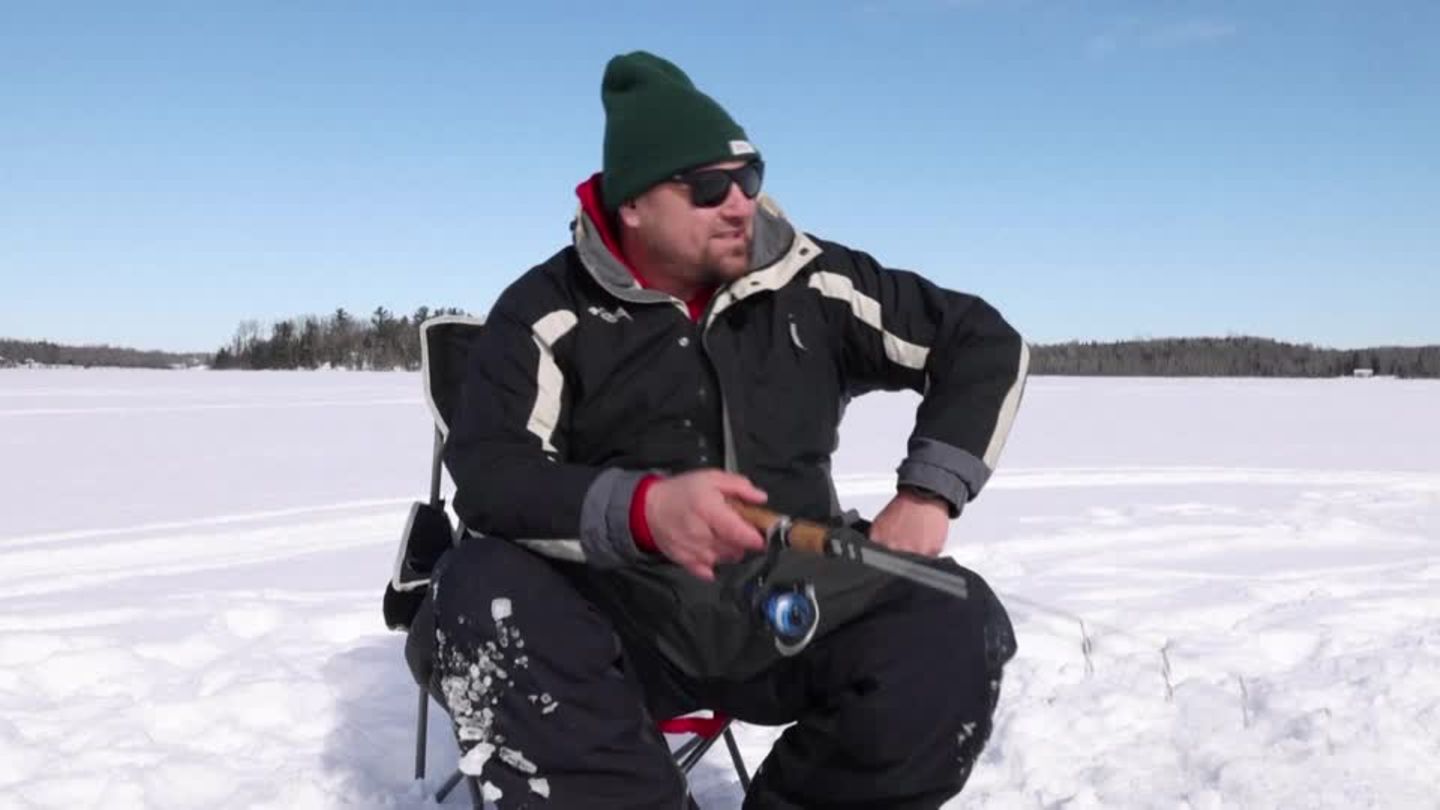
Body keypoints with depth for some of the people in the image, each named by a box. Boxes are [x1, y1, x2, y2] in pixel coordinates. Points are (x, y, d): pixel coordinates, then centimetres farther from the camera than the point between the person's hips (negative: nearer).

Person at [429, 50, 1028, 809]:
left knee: (959, 627, -24)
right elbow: (486, 478, -16)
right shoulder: (547, 311, -5)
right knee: (484, 597, -32)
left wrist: (926, 494, -7)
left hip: (793, 609, 2)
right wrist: (642, 510, -34)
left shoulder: (811, 282, 1)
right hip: (621, 618, -1)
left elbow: (985, 345, 7)